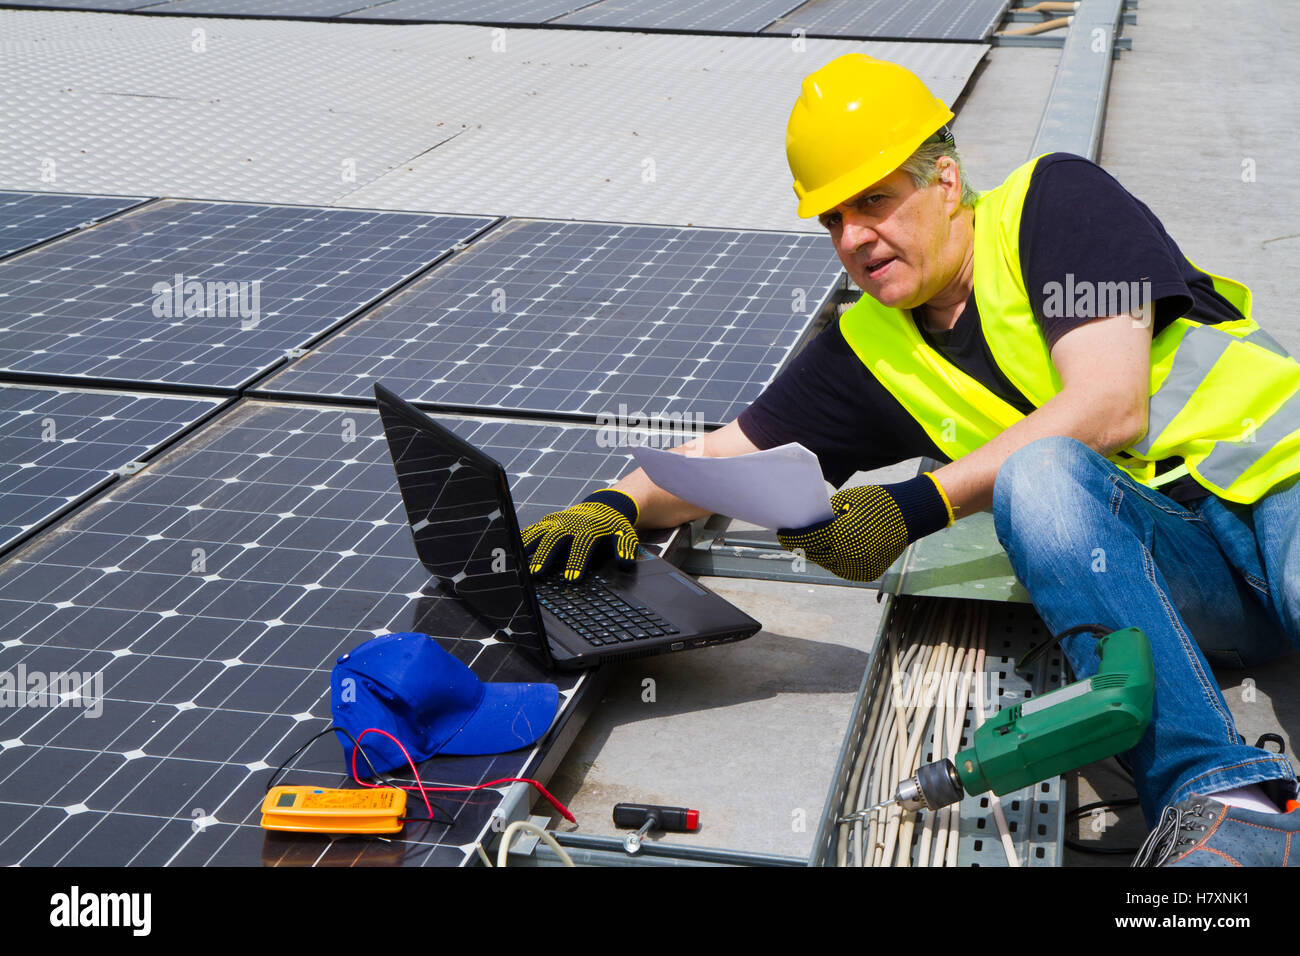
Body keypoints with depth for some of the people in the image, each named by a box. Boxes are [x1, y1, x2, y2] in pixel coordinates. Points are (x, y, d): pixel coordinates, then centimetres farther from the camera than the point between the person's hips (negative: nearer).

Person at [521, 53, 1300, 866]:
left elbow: (1109, 407, -12)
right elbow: (724, 460, 19)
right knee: (1038, 472, -31)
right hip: (1170, 568, 3)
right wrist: (616, 504, -2)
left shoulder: (1053, 199, 0)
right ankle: (1221, 797, -45)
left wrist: (918, 509, -14)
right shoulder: (870, 351, 14)